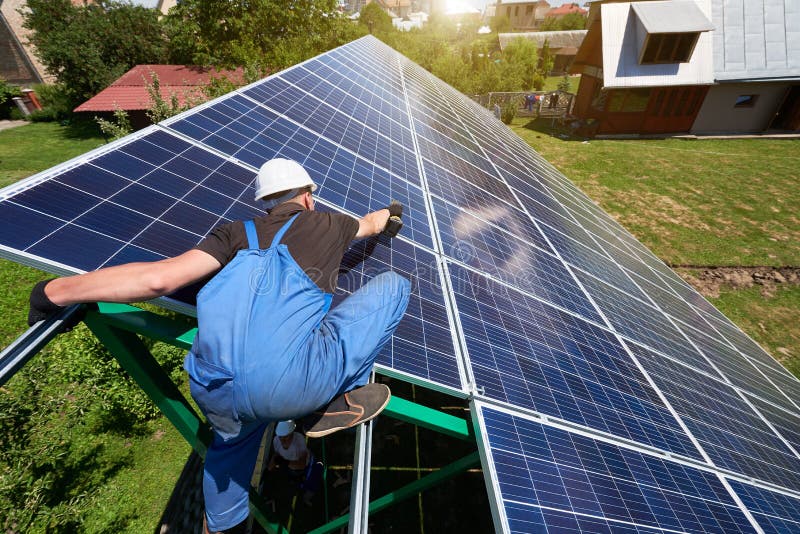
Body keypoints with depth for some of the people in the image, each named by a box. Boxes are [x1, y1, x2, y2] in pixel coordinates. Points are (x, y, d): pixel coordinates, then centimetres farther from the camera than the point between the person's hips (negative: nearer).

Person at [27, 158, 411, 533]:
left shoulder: (238, 232, 18)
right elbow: (370, 224, 43)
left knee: (233, 437, 42)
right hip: (293, 383, -4)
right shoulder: (327, 223, 20)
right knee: (393, 285, 12)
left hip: (214, 394, 5)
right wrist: (388, 214, 66)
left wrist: (53, 291, 18)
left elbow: (158, 279, 4)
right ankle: (341, 401, 8)